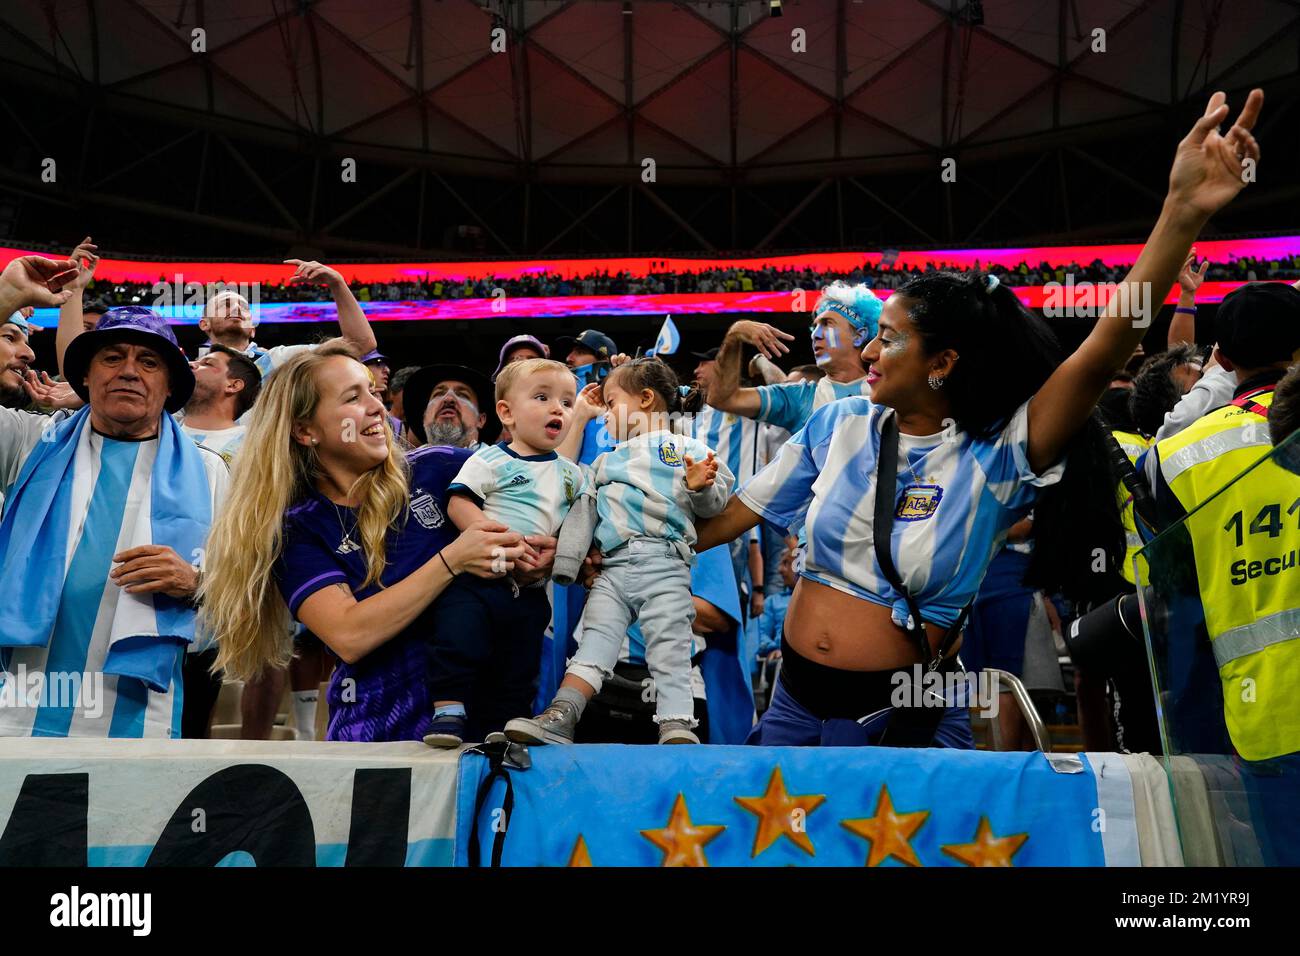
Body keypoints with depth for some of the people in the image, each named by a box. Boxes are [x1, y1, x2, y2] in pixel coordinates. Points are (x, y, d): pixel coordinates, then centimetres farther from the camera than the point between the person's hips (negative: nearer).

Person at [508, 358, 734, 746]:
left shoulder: (688, 449, 11)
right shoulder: (606, 461, 27)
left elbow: (712, 505, 5)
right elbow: (583, 512, 23)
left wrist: (700, 487, -18)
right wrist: (564, 567, 17)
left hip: (665, 567, -4)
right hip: (613, 569, 5)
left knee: (669, 651, -11)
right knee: (595, 641, -6)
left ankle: (677, 729, -17)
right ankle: (560, 717, -14)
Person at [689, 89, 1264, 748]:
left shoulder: (996, 459, -14)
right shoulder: (840, 425, -2)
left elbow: (1104, 352, -27)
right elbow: (736, 514, 7)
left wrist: (1183, 212, -38)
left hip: (904, 717, -4)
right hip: (794, 698, 4)